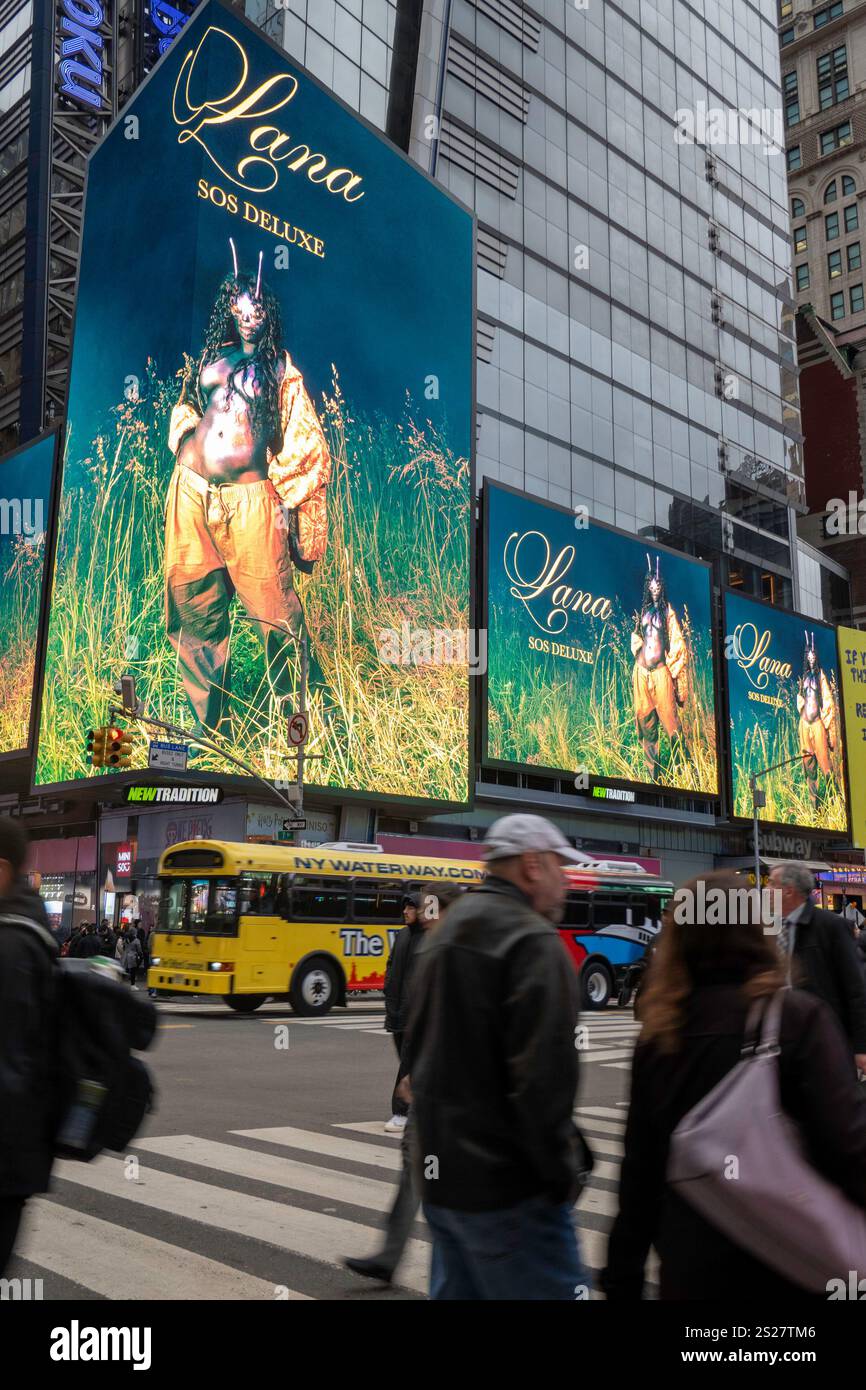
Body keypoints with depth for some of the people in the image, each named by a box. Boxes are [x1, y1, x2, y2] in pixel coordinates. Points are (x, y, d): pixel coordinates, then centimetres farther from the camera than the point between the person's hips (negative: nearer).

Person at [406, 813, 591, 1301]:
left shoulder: (450, 933, 12)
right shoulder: (533, 941, -16)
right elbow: (543, 1077, -23)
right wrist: (563, 1171, -12)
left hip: (441, 1172, 9)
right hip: (506, 1186, -9)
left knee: (459, 1288, 18)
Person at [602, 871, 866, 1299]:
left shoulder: (658, 1035, -1)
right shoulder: (798, 1017, -13)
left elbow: (639, 1167, 3)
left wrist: (621, 1279, 10)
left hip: (689, 1264, 3)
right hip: (778, 1262, -3)